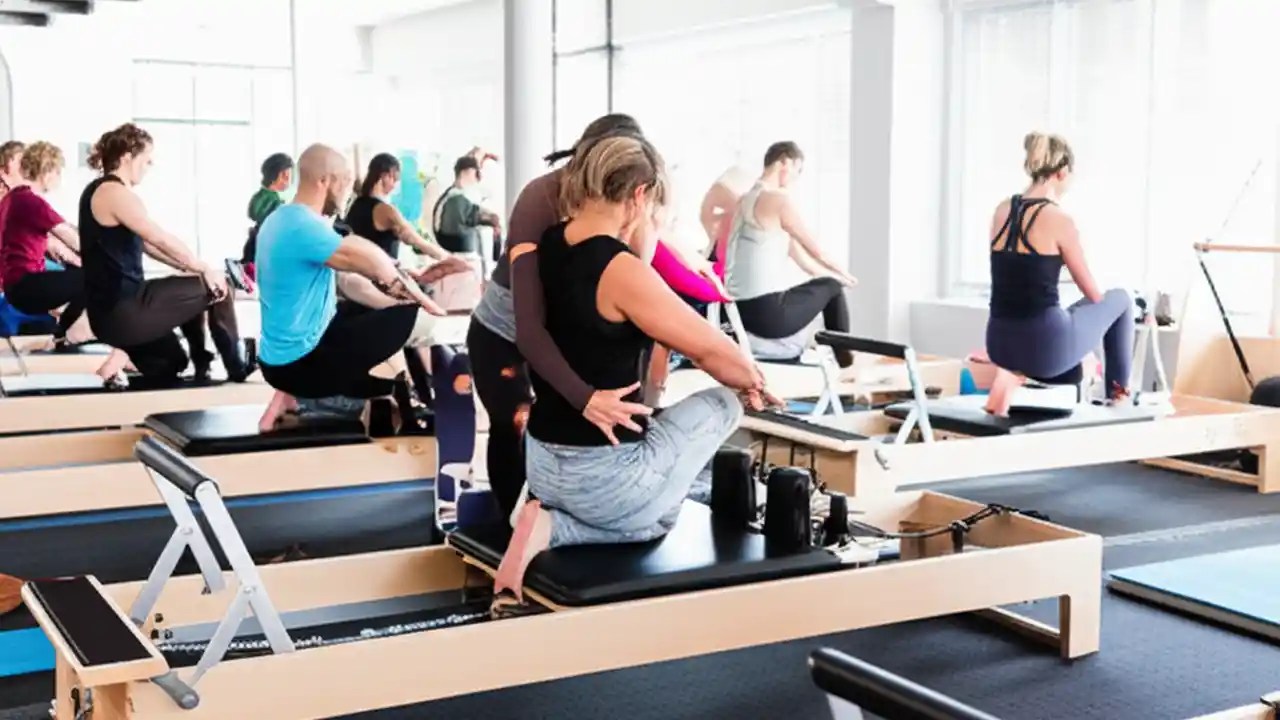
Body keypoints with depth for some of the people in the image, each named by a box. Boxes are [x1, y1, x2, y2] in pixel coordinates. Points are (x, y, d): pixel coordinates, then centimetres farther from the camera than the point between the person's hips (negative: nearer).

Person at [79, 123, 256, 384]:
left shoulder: (98, 191, 17)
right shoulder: (115, 193, -17)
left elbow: (146, 243, 18)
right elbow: (162, 240, -18)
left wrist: (190, 268, 11)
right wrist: (205, 269, -6)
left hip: (112, 310, 11)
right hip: (123, 312, -11)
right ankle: (238, 366, 12)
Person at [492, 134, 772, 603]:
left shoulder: (545, 249, 3)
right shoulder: (620, 270, -21)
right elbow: (711, 349, -9)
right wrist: (752, 381, 8)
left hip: (545, 468, 10)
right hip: (603, 479, -10)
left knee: (659, 521, 34)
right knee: (723, 404, 13)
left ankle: (552, 523, 7)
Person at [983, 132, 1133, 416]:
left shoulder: (1001, 211, 7)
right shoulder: (1059, 220, -12)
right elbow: (1093, 295, 0)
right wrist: (1101, 297, 24)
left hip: (1000, 344, 6)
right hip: (1046, 347, -6)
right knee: (1120, 299, 21)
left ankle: (1010, 374, 21)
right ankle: (1118, 391, 31)